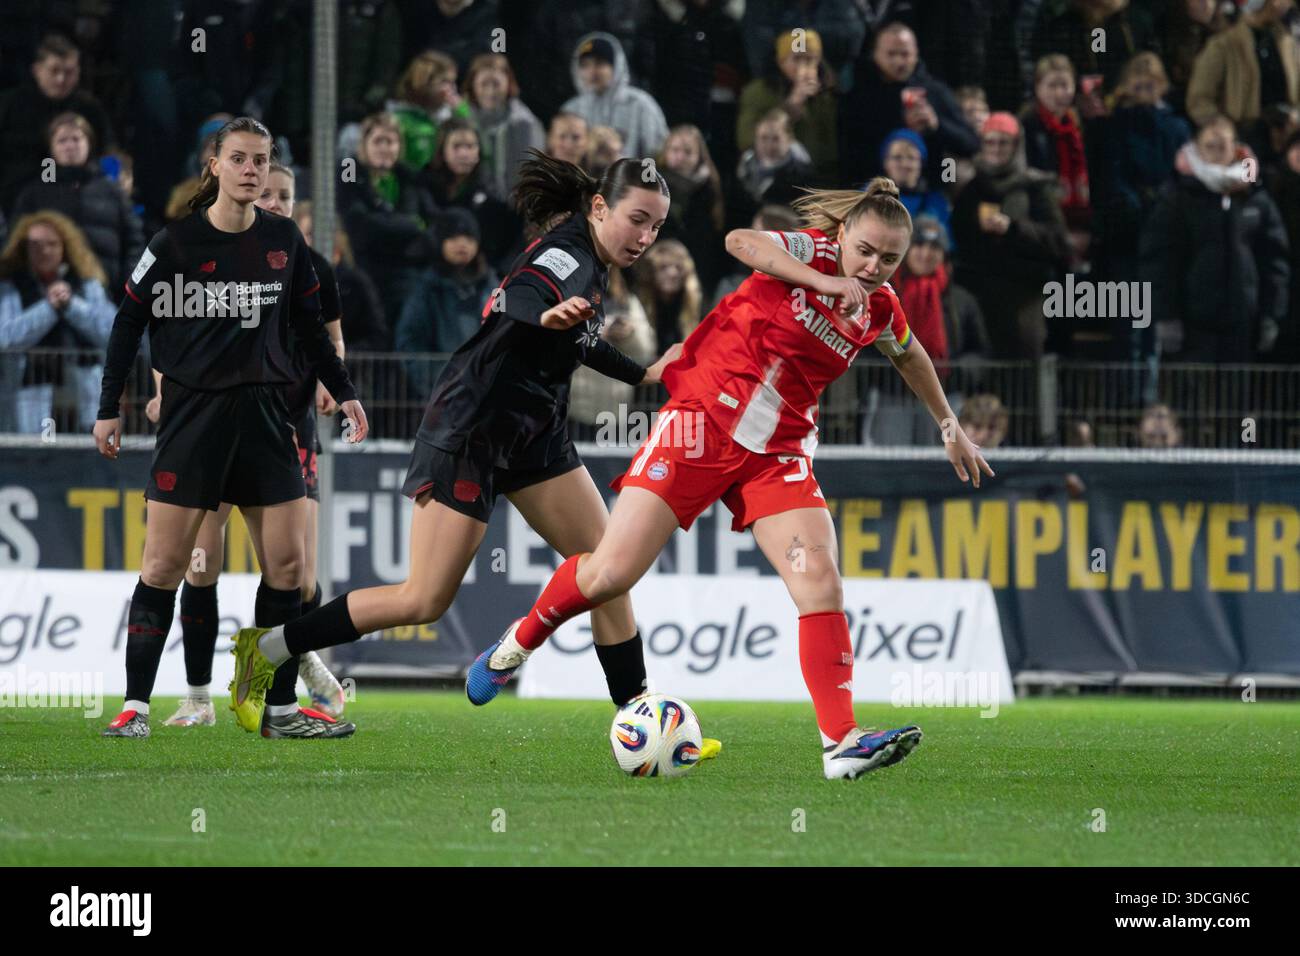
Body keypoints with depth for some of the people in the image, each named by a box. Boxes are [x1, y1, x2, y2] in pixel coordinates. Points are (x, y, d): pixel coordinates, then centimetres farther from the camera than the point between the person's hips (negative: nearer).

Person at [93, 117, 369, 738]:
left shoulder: (283, 240, 5)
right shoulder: (175, 242, -6)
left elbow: (310, 326, 17)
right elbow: (129, 321, 2)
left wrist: (343, 392, 13)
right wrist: (110, 408, 1)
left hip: (263, 413, 4)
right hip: (191, 411, -4)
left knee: (285, 563, -1)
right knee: (163, 564, -7)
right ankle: (136, 705, -3)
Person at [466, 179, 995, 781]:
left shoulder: (880, 312, 9)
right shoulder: (814, 252, -7)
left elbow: (911, 357, 32)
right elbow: (741, 242, -27)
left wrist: (950, 427, 40)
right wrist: (825, 282, -34)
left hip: (777, 450, 5)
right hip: (703, 420, -5)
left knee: (820, 583, -14)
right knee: (610, 573, -8)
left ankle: (841, 743, -16)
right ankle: (520, 641, 21)